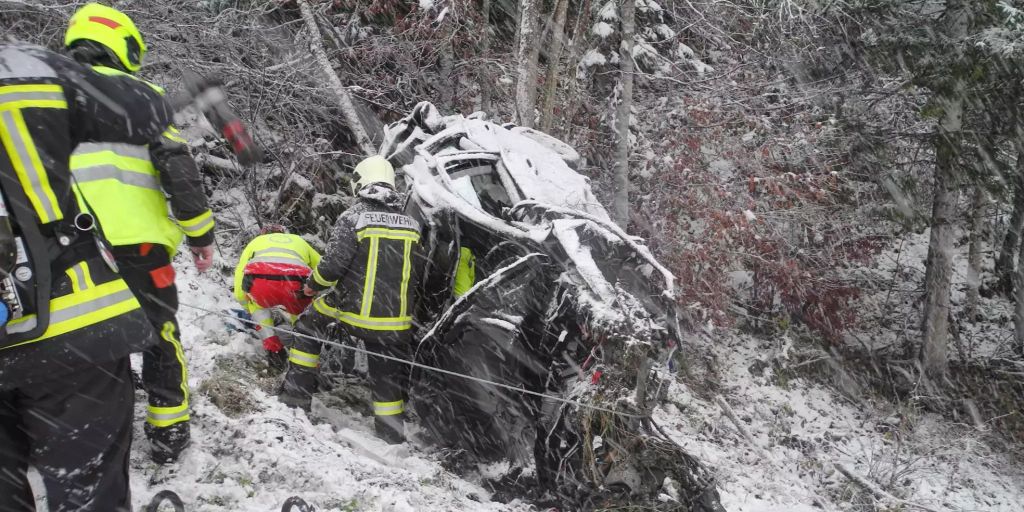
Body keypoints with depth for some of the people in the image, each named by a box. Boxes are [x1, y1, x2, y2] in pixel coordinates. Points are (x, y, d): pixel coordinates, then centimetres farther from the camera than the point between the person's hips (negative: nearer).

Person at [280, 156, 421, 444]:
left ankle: (297, 393, 24)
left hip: (353, 311, -3)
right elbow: (415, 273, 10)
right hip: (396, 319, 3)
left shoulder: (353, 218, -10)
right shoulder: (410, 224, 4)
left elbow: (332, 266, -14)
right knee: (388, 372, 18)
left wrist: (313, 284, 7)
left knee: (309, 325, 23)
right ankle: (392, 429, 24)